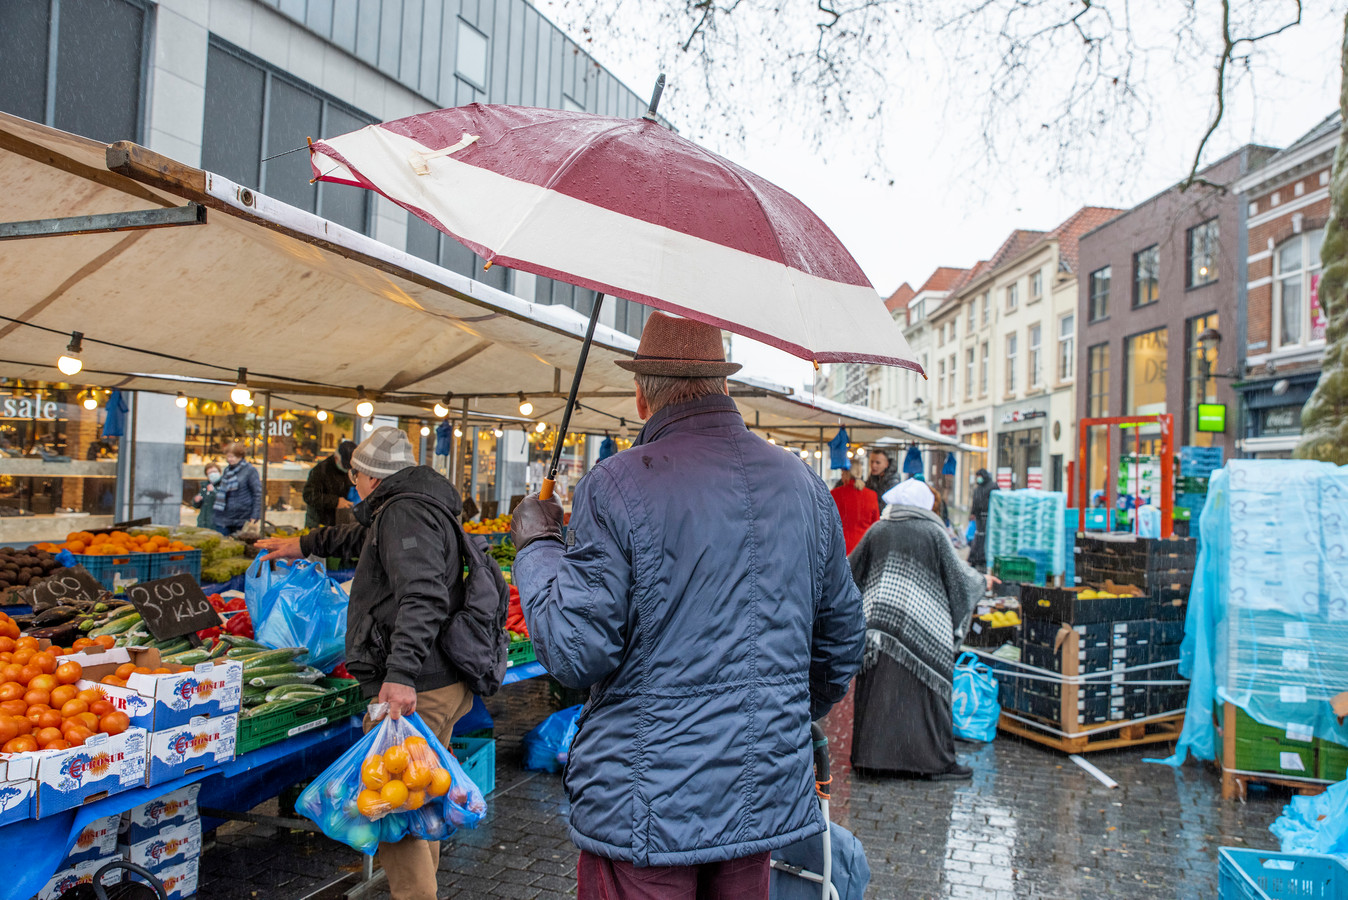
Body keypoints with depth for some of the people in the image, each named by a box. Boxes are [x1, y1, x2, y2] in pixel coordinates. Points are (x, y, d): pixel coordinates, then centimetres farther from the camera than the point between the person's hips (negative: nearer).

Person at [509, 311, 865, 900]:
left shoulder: (617, 486, -15)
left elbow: (577, 653, -17)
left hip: (646, 805, -5)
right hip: (767, 795, 6)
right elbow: (843, 638, 13)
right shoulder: (805, 485, 4)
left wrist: (536, 548, -3)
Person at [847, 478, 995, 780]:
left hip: (880, 622, 3)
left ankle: (870, 757, 14)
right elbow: (957, 574, 5)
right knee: (927, 688, 3)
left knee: (878, 690, 7)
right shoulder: (934, 532, 0)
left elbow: (852, 570, 13)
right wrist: (982, 582, 25)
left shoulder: (878, 531, 6)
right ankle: (937, 761, 9)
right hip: (922, 628, -2)